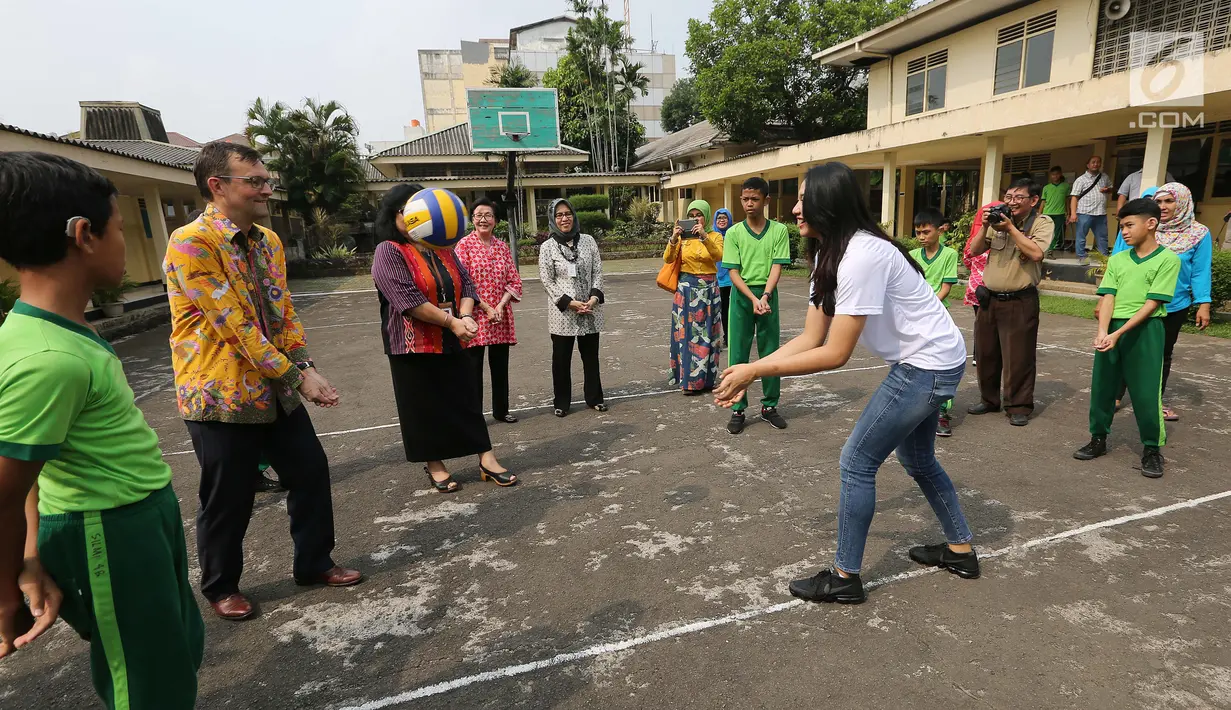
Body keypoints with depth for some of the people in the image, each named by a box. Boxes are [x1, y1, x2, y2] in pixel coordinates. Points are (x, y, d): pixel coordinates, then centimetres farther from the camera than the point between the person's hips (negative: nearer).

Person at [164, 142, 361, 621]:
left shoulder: (269, 241, 8)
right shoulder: (191, 243, -17)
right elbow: (235, 326, -21)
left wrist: (306, 368, -4)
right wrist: (296, 377, -18)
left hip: (277, 391, 7)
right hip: (221, 396, -7)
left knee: (311, 472, 12)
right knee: (227, 500, 7)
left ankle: (314, 563, 31)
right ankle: (220, 587, 31)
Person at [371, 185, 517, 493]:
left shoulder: (443, 249, 11)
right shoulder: (388, 252, -8)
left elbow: (466, 284, 3)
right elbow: (408, 299, -20)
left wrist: (465, 316, -17)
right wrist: (451, 321, -21)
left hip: (453, 341, 5)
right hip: (414, 344, -5)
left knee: (468, 398, 6)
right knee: (424, 405, 5)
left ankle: (487, 460, 12)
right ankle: (434, 465, 21)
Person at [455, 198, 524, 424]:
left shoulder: (503, 246, 9)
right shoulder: (464, 244, -5)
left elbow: (514, 281, 6)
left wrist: (500, 306, -9)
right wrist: (487, 309, -14)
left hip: (501, 317, 4)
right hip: (475, 316, -4)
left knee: (500, 365, 12)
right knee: (474, 367, 4)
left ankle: (501, 410, 27)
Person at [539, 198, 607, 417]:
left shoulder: (588, 241, 4)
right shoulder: (547, 247, -3)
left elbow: (597, 272, 5)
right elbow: (547, 281, -5)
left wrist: (594, 297, -10)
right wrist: (570, 302, -14)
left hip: (590, 309, 2)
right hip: (562, 311, -2)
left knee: (591, 356, 11)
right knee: (561, 359, 6)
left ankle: (594, 398, 25)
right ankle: (561, 402, 20)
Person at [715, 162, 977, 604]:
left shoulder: (861, 255, -29)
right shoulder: (828, 255, 1)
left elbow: (835, 354, -29)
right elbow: (810, 339, -3)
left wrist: (756, 370, -26)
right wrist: (751, 370, -12)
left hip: (929, 365, -10)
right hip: (925, 363, 10)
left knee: (856, 462, -3)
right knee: (916, 459, 24)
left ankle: (845, 578, 12)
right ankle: (960, 551, 43)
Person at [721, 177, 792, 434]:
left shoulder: (779, 230, -1)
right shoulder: (733, 233, -1)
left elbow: (776, 267, -4)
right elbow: (733, 272, -4)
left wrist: (765, 296, -19)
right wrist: (753, 299, -16)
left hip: (768, 295, 0)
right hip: (741, 297, 0)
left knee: (770, 353, 7)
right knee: (738, 355, 2)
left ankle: (769, 406, 22)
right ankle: (738, 409, 12)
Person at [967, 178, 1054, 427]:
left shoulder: (1042, 222, -4)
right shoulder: (999, 220, 9)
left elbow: (1036, 253, -20)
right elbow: (975, 250, 6)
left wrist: (1011, 228, -16)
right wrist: (985, 226, -8)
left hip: (1020, 302, -5)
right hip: (989, 298, 5)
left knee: (1018, 358, -1)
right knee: (985, 353, 12)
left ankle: (1019, 407, 11)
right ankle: (989, 399, 27)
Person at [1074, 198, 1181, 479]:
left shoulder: (1167, 259, -5)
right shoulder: (1117, 260, 8)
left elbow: (1152, 303, -11)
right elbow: (1108, 298, 0)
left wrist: (1119, 333, -19)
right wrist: (1102, 332, -15)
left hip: (1145, 331, -4)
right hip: (1111, 330, 4)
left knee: (1146, 392, -1)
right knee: (1102, 385, 10)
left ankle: (1152, 449, 15)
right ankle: (1098, 439, 24)